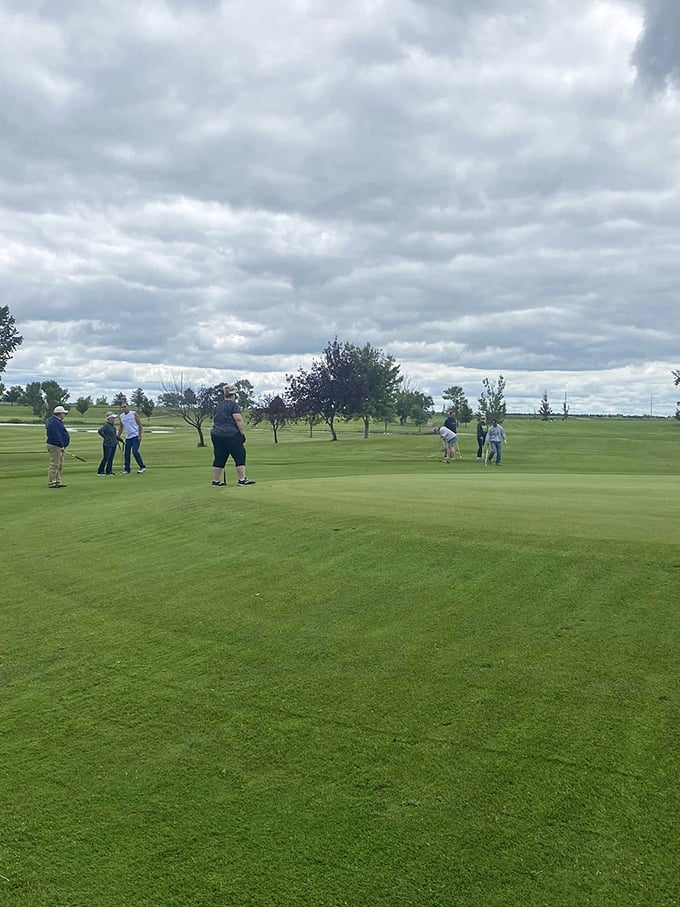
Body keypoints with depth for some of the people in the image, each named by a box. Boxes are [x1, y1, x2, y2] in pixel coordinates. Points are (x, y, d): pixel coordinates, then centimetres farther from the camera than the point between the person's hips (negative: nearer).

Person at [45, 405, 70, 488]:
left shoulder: (58, 421, 18)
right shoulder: (53, 422, -17)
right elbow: (56, 436, -23)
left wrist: (62, 446, 19)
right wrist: (61, 446, -24)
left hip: (60, 446, 11)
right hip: (55, 446, -11)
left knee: (60, 465, 14)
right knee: (54, 465, -8)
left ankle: (58, 482, 19)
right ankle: (51, 483, -6)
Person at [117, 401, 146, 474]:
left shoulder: (133, 414, -5)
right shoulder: (121, 416, 8)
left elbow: (139, 424, -6)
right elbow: (121, 427, 19)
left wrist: (140, 435, -12)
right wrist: (118, 436, 11)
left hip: (135, 436, -6)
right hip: (128, 437, 6)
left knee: (135, 451, -16)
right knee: (127, 453, 4)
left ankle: (142, 467, -9)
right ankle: (127, 469, 11)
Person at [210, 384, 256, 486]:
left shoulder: (218, 405, 17)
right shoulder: (233, 405, -6)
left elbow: (214, 420, 21)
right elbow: (238, 420, -13)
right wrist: (243, 433, -9)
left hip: (216, 434, 7)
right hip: (231, 435, -7)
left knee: (219, 458, 10)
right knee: (239, 456, -1)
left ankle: (215, 480, 11)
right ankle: (242, 479, -4)